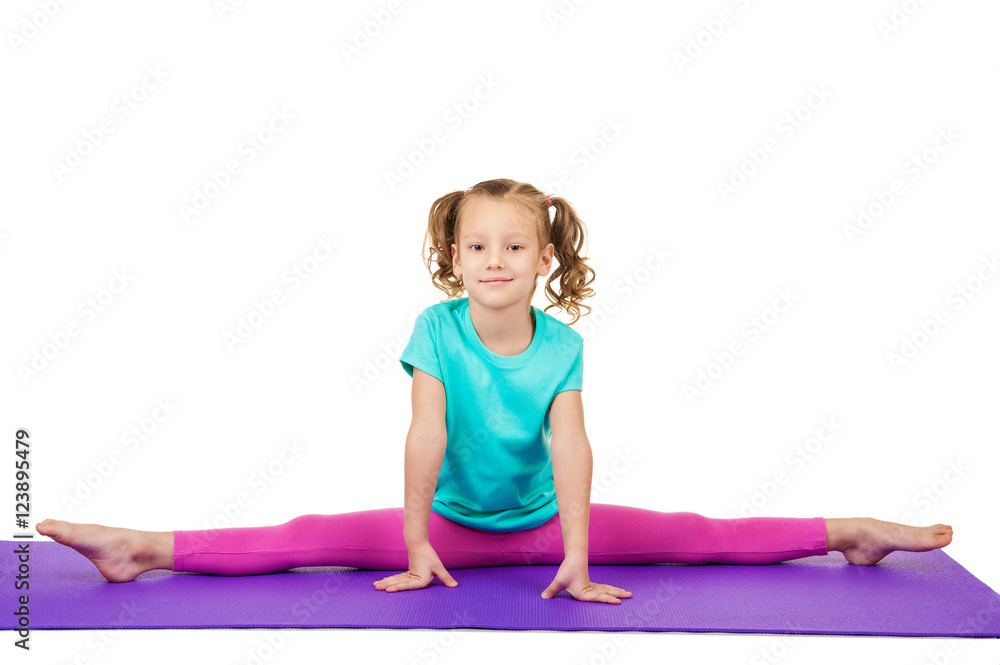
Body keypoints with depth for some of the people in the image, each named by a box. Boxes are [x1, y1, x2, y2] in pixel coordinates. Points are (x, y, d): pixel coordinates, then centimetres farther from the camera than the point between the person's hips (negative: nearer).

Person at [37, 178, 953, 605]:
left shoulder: (561, 345, -13)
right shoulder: (436, 329, -17)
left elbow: (571, 450, -20)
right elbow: (426, 440, -20)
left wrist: (577, 560, -24)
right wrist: (416, 546, -22)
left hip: (542, 523, 1)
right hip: (452, 523, -1)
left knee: (703, 536, -5)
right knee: (302, 540, -14)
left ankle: (846, 532, 3)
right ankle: (142, 550, -15)